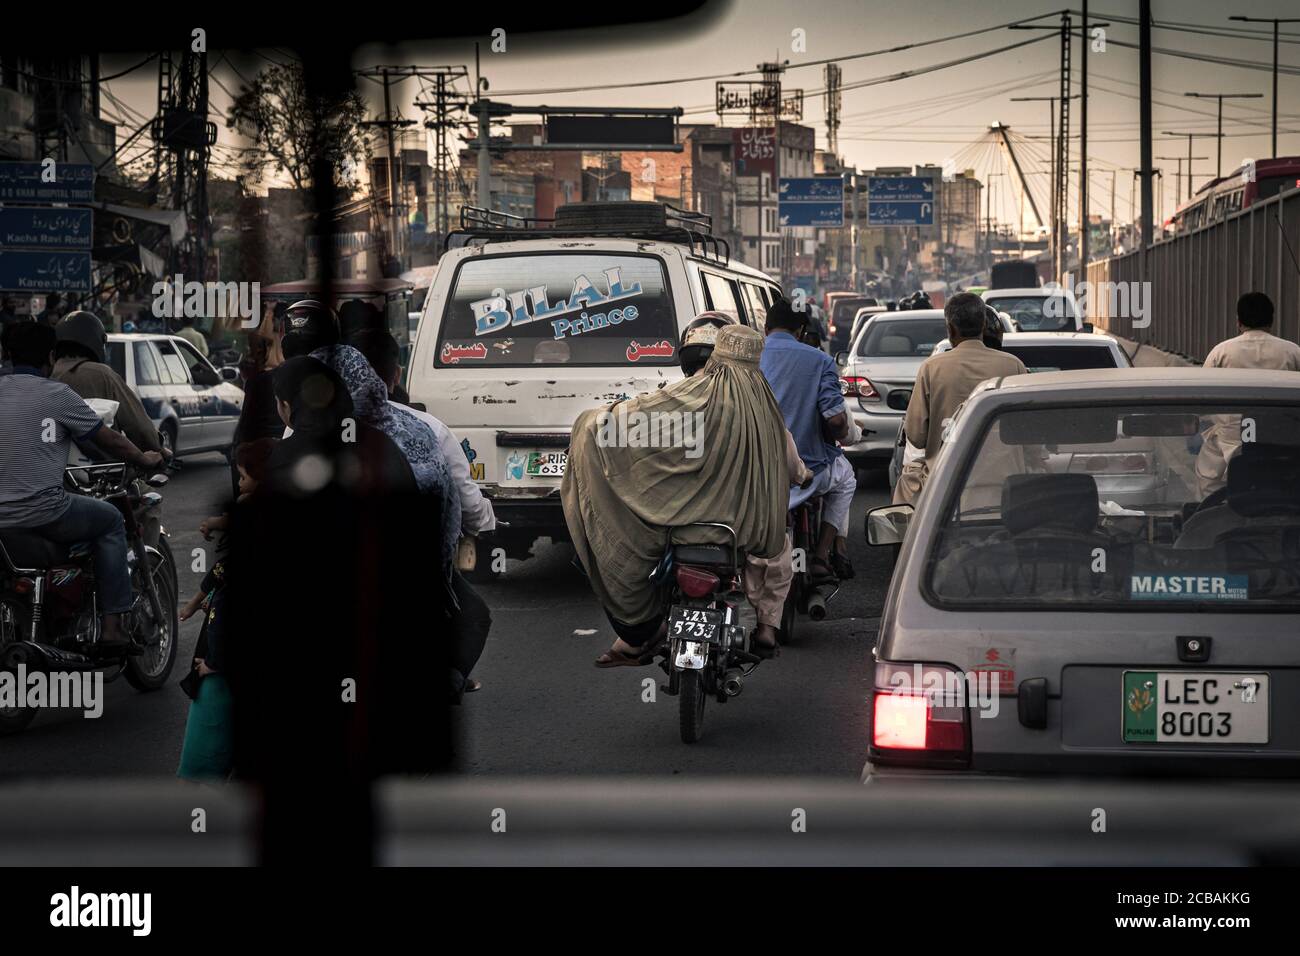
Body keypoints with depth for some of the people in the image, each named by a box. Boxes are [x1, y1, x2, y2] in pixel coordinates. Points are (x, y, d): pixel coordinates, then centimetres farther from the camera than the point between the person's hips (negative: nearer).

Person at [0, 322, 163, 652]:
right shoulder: (57, 395, -4)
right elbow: (109, 440, 5)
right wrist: (144, 459, 25)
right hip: (42, 511, -5)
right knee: (110, 521, 21)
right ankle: (112, 627, 12)